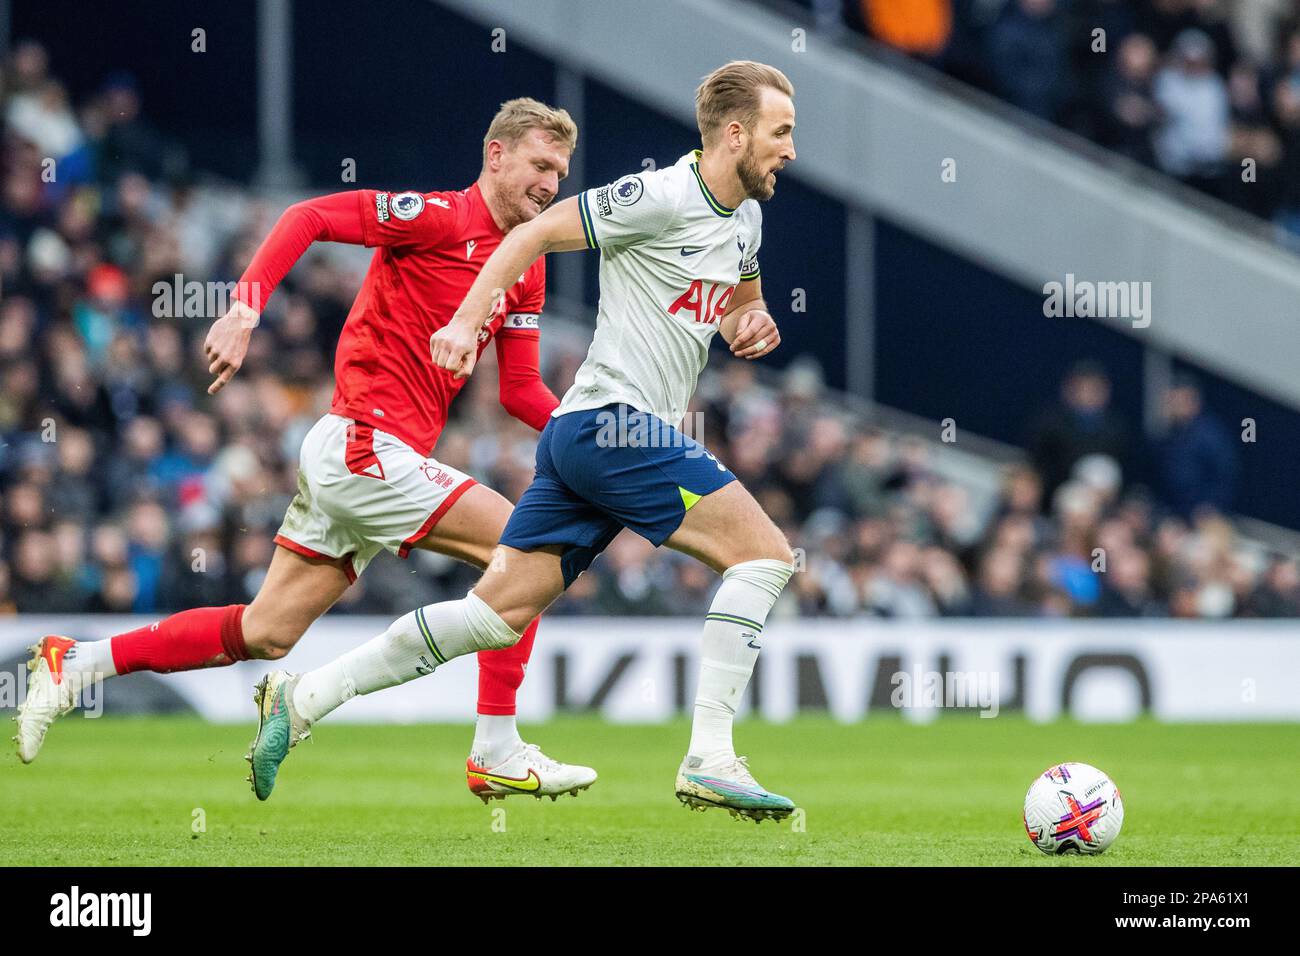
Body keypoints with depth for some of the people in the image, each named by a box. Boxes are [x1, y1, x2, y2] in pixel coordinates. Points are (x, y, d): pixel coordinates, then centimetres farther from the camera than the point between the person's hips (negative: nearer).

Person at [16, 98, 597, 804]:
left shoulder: (526, 271, 15)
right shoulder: (441, 217, -10)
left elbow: (521, 390, 16)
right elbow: (307, 217, -15)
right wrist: (246, 307, -25)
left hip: (377, 455, 9)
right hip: (365, 443, -9)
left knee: (265, 635, 10)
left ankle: (74, 663, 17)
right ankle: (496, 752, -9)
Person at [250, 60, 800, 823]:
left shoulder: (744, 217, 16)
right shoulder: (661, 198, -12)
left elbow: (741, 298, 34)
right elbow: (536, 234, -7)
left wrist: (753, 323, 10)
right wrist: (467, 321, -12)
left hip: (579, 438, 9)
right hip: (613, 422, -9)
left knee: (499, 612, 4)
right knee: (764, 553, -14)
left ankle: (302, 699, 5)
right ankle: (709, 760, -18)